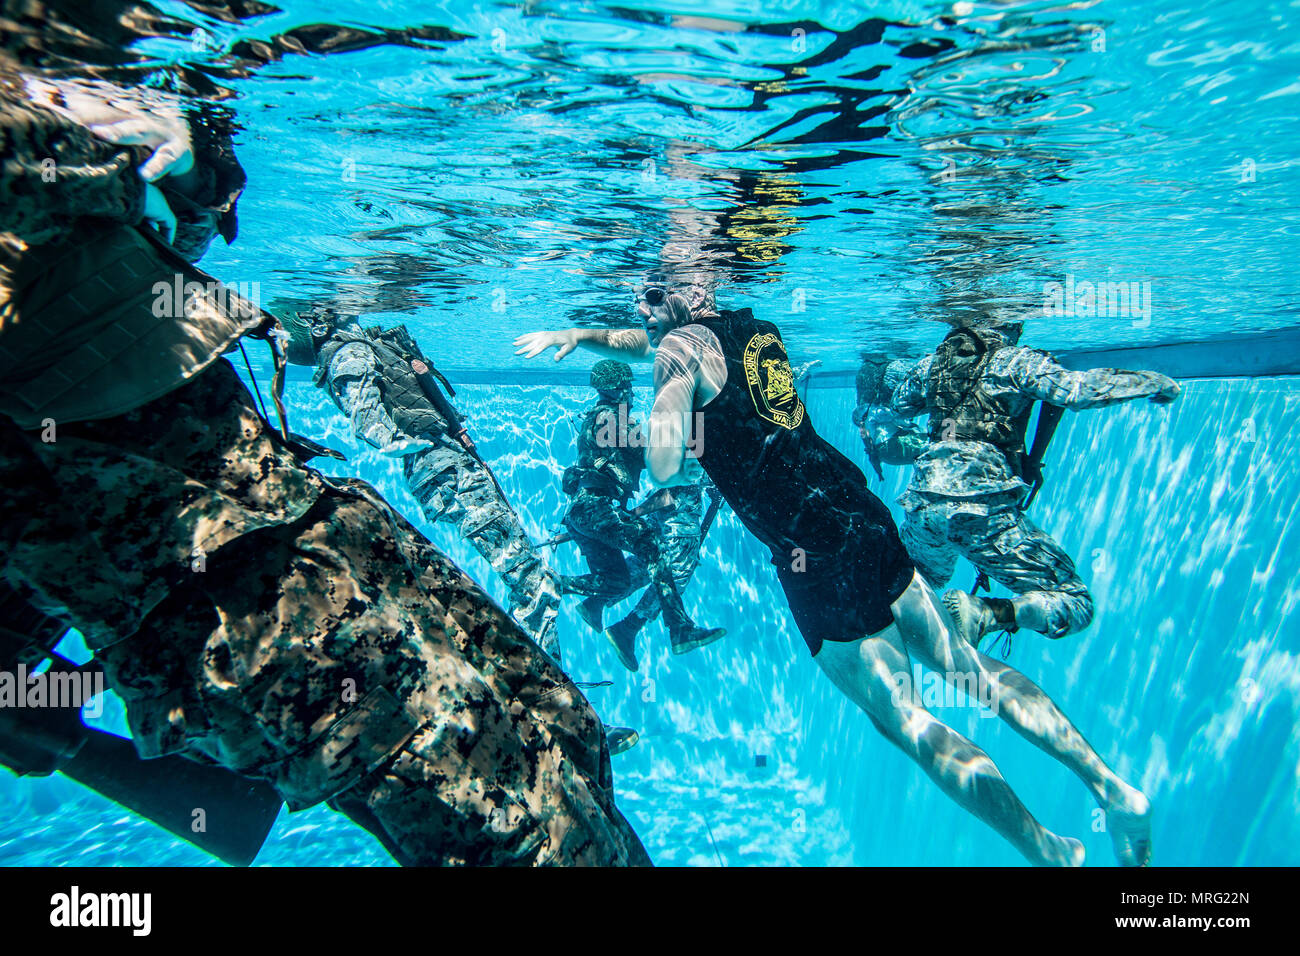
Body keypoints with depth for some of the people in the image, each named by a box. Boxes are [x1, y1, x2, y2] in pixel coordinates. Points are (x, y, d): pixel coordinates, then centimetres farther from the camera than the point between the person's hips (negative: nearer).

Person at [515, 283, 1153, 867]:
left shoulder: (681, 346, -6)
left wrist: (691, 468, 4)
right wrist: (576, 335, 36)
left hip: (813, 553, -8)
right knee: (966, 664, 18)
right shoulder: (747, 327, 18)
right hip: (863, 515, 8)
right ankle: (1109, 785, 20)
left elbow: (665, 467, -18)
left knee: (904, 721, 4)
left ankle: (1046, 848, 10)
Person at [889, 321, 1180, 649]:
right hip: (983, 509, -5)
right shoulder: (1015, 361, 1)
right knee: (1075, 605, 4)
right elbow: (1076, 390, -13)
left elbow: (899, 404, 32)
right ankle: (983, 613, -21)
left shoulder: (932, 362, 15)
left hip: (921, 507, 6)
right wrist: (1154, 382, 1)